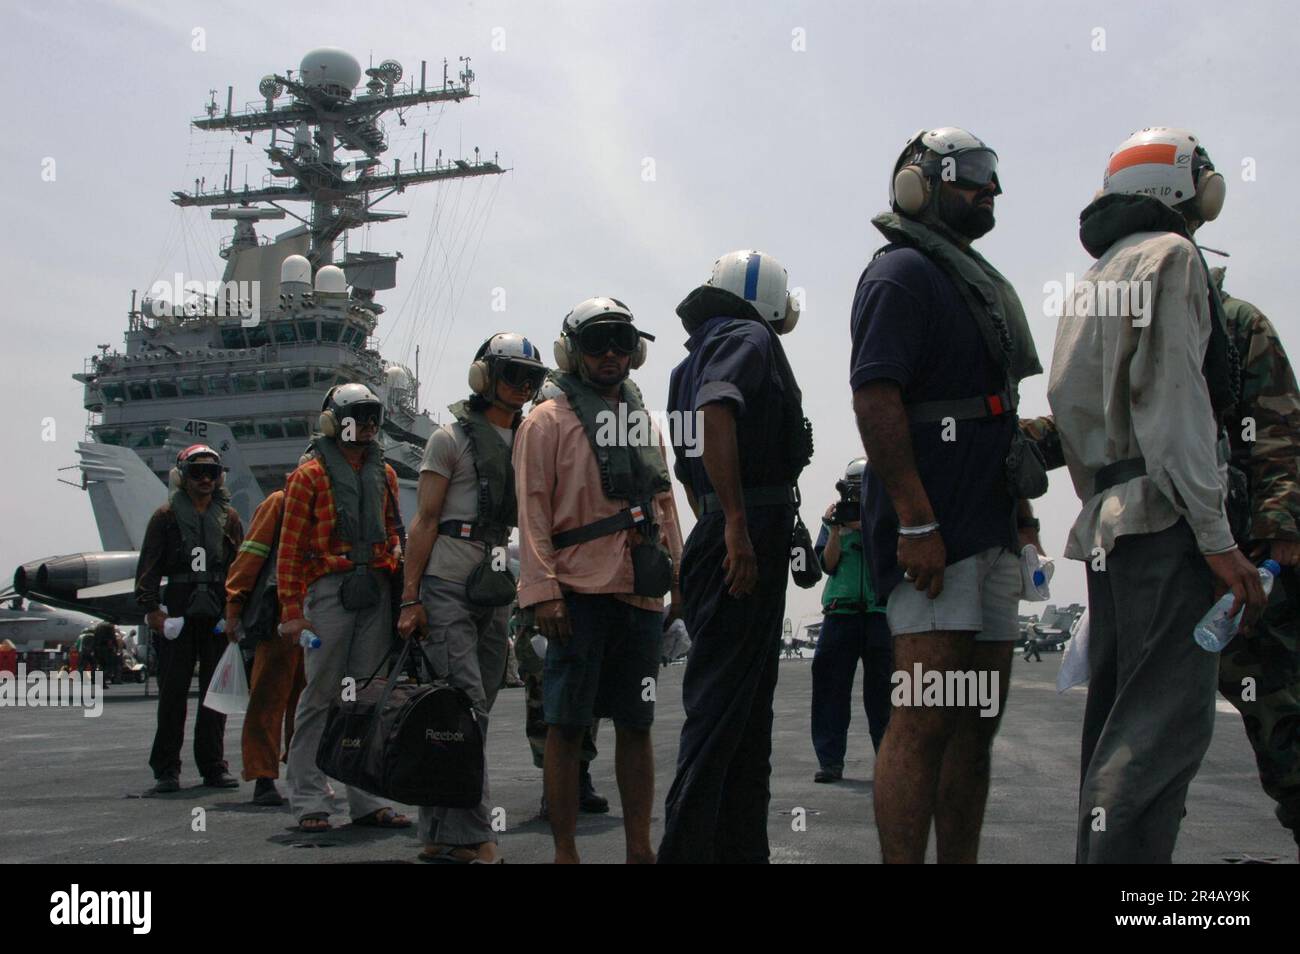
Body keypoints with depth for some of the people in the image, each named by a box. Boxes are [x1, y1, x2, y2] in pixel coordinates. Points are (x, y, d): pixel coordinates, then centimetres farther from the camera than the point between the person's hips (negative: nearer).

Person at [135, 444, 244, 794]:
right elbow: (149, 566, 1)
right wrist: (150, 607, -11)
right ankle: (166, 769, 4)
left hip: (218, 616, 2)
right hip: (178, 613, -2)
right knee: (172, 692, -1)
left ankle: (213, 765, 12)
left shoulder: (228, 518, 13)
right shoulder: (166, 516, 5)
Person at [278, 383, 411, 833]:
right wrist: (292, 608, -10)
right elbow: (290, 547, -3)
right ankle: (308, 799, 1)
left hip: (376, 591, 5)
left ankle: (368, 798, 10)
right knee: (321, 692, -5)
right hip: (329, 588, -5)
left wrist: (395, 557, 9)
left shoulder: (383, 473, 18)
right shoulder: (310, 474, 1)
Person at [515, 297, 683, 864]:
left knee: (636, 724, 9)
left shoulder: (643, 422, 20)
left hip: (641, 594, 5)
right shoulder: (548, 421, 2)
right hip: (580, 593, -5)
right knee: (567, 726, -3)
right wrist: (542, 590, -13)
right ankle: (565, 852, 5)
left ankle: (639, 848, 16)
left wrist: (678, 574, 14)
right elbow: (533, 509, -4)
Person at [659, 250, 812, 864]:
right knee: (723, 702, -10)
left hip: (720, 538, 10)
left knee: (747, 703, 13)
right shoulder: (749, 339, -5)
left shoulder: (698, 354, 23)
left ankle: (740, 847, 18)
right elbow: (716, 415, -24)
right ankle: (687, 847, -9)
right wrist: (736, 525, -27)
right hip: (750, 536, -10)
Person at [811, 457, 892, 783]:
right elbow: (828, 563, 6)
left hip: (880, 612, -1)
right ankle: (830, 760, -2)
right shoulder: (835, 519, 15)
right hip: (841, 611, 1)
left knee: (881, 688, -1)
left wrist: (865, 527, -10)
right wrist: (835, 529, -6)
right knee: (831, 685, -4)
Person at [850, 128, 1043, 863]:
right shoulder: (902, 274, -6)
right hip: (932, 532, -10)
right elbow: (875, 396, -18)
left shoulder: (980, 282, 24)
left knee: (978, 721, 9)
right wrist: (916, 521, -24)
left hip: (990, 533, 10)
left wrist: (1021, 510, 20)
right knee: (927, 720, -13)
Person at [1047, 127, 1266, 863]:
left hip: (1109, 526, 9)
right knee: (1169, 721, -13)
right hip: (1163, 520, -9)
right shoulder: (1170, 258, -3)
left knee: (1119, 718, 11)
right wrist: (1216, 536, -16)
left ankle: (1100, 855, 14)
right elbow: (1171, 402, -14)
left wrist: (1101, 505, 21)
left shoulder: (1091, 285, 23)